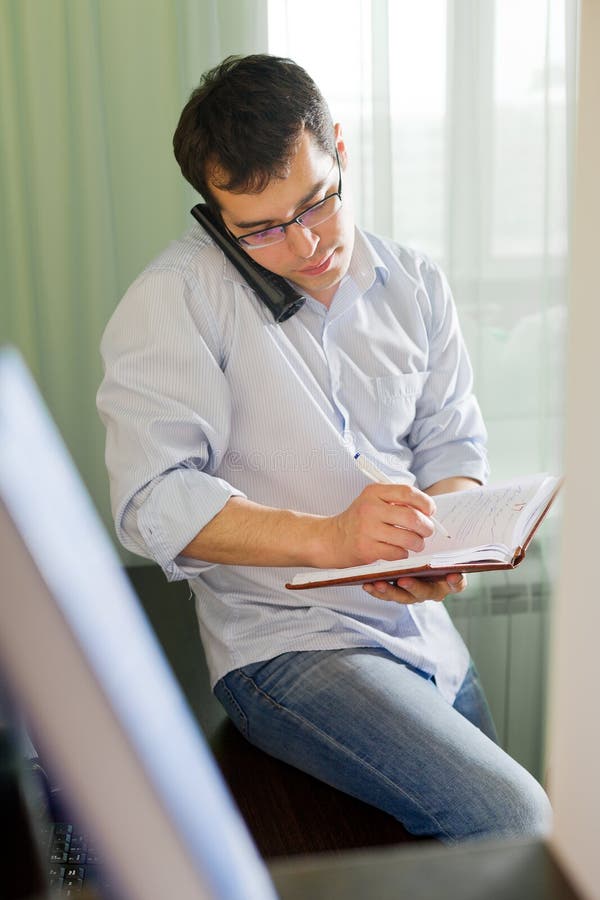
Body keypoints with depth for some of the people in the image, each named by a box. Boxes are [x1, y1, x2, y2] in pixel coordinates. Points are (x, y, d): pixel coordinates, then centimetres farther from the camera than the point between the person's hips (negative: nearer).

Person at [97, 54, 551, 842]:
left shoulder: (415, 284, 8)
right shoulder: (177, 298, -11)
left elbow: (454, 443, 9)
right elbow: (153, 501, -18)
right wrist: (325, 537, -31)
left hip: (428, 632, 7)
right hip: (286, 646, -6)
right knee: (513, 822, -22)